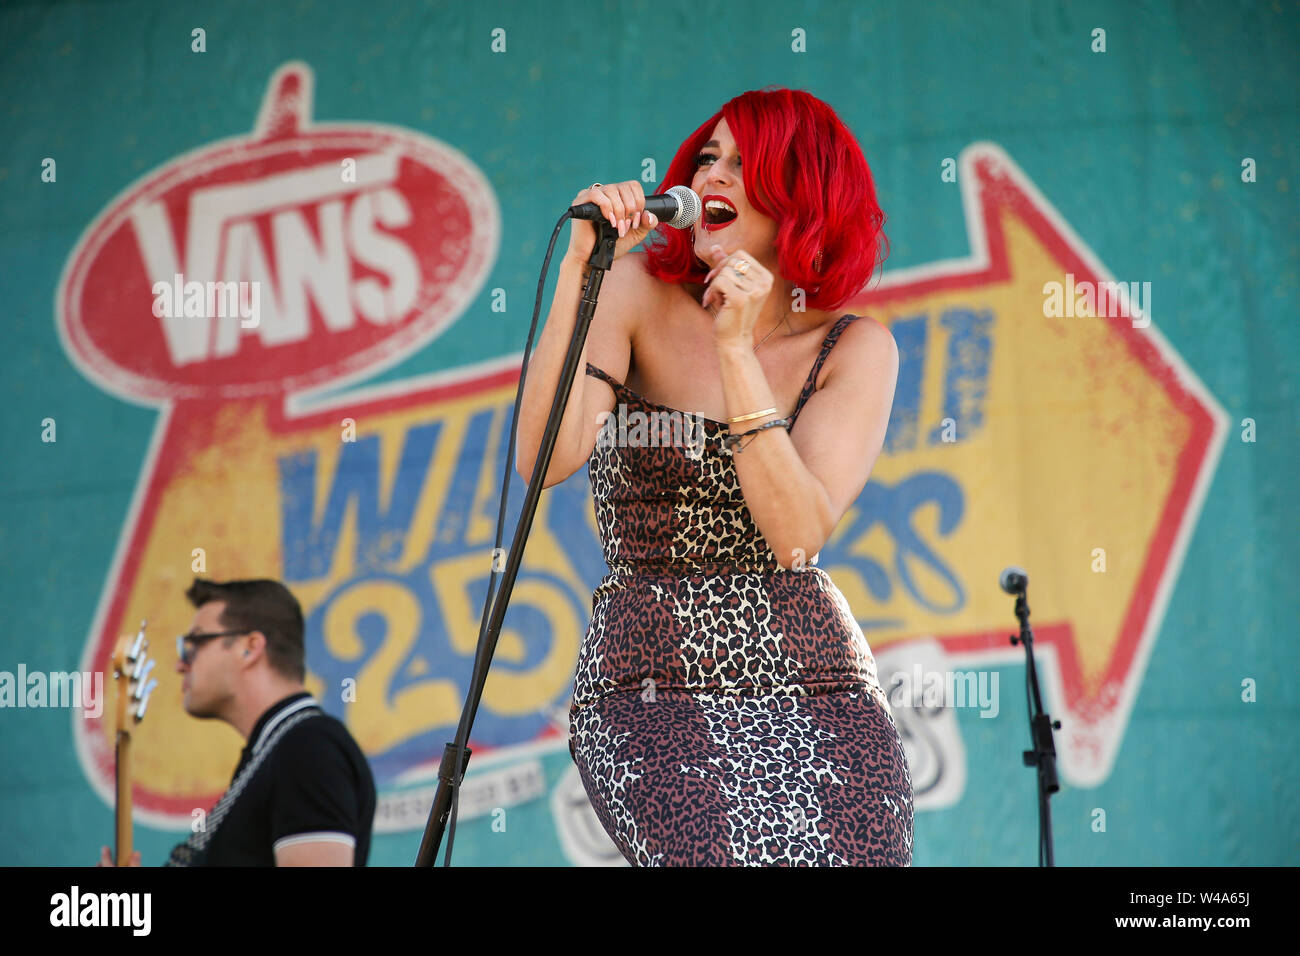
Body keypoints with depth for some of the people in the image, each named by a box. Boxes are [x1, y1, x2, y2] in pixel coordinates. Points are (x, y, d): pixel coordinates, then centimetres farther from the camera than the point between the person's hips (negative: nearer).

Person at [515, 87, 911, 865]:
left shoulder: (855, 347, 4)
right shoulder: (638, 298, 2)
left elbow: (798, 536, -10)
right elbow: (546, 461, -14)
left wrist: (736, 348, -15)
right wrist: (581, 270, -18)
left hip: (817, 691, 2)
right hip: (652, 690, -2)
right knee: (730, 851, -27)